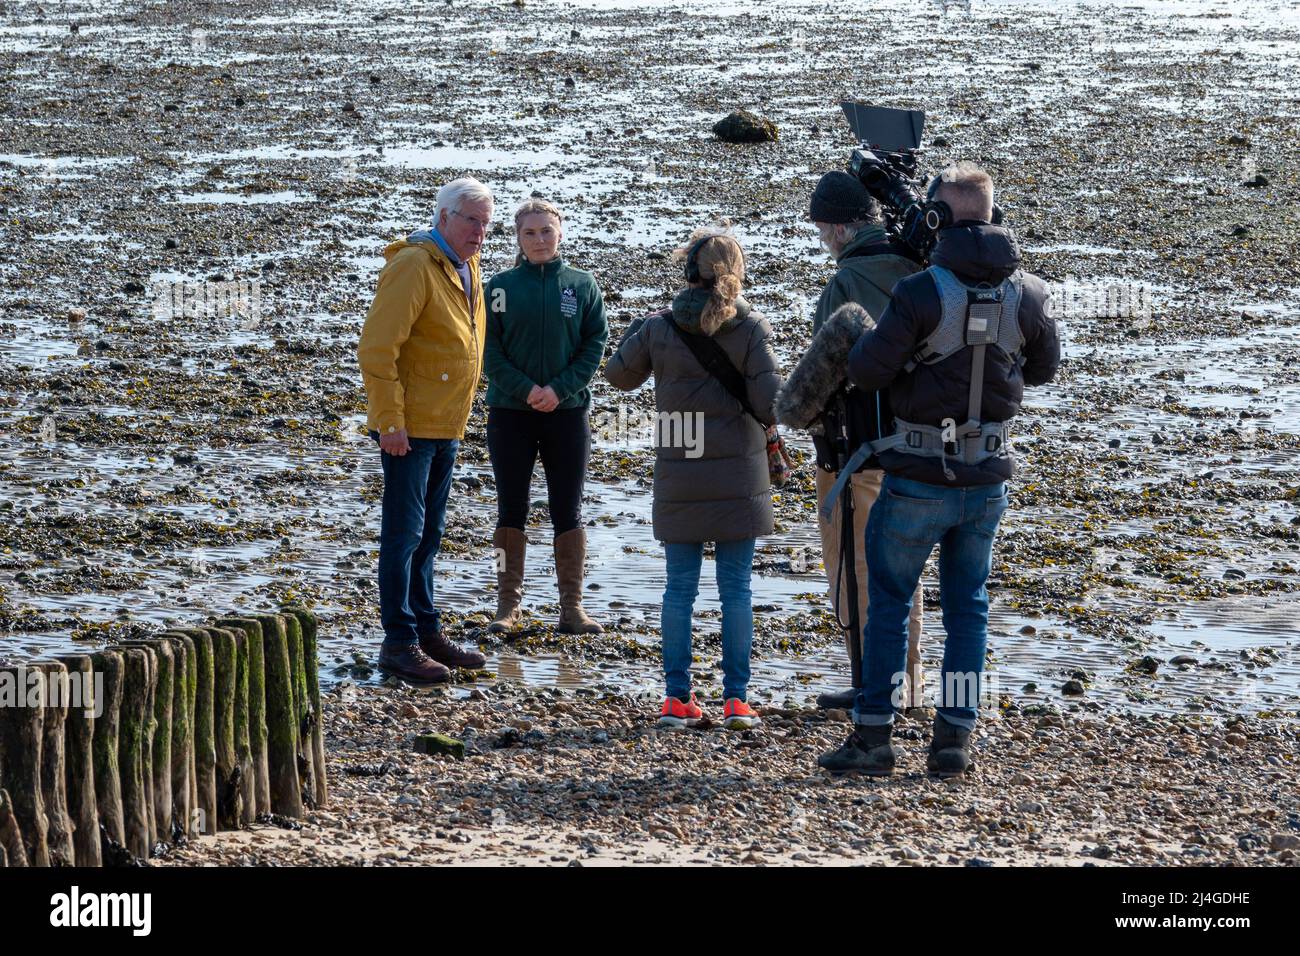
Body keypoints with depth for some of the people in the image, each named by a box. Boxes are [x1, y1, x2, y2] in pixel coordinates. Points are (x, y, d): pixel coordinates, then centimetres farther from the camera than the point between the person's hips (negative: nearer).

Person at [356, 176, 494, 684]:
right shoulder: (414, 266, -16)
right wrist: (390, 420, -22)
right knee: (404, 533, -5)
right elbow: (376, 349, -20)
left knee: (427, 535, 15)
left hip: (445, 427, 9)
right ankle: (399, 643, -1)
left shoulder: (466, 267, 12)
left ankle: (427, 632, 23)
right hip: (409, 427, -9)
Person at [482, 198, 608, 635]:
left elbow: (595, 344, -1)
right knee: (511, 509, 4)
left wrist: (560, 389, -14)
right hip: (510, 413, 0)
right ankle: (508, 602, 11)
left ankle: (572, 605, 9)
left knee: (568, 511, 4)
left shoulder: (583, 285, 2)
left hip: (568, 411, 0)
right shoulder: (502, 285, 0)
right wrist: (525, 390, -15)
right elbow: (489, 348, -3)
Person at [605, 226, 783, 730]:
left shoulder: (658, 328, -3)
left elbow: (619, 374, 13)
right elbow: (772, 404, -10)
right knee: (736, 589, 5)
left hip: (678, 483, 1)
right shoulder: (749, 329, -7)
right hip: (737, 479, -1)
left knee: (679, 587, 8)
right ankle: (735, 698, 4)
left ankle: (677, 697, 7)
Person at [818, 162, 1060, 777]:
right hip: (988, 478, 4)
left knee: (888, 599, 9)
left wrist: (872, 335, 5)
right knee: (967, 606, 13)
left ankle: (873, 736, 9)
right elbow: (1043, 368, 14)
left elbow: (866, 370, -16)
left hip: (918, 478, -4)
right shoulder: (1027, 294, -2)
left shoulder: (921, 293, -18)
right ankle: (954, 738, 11)